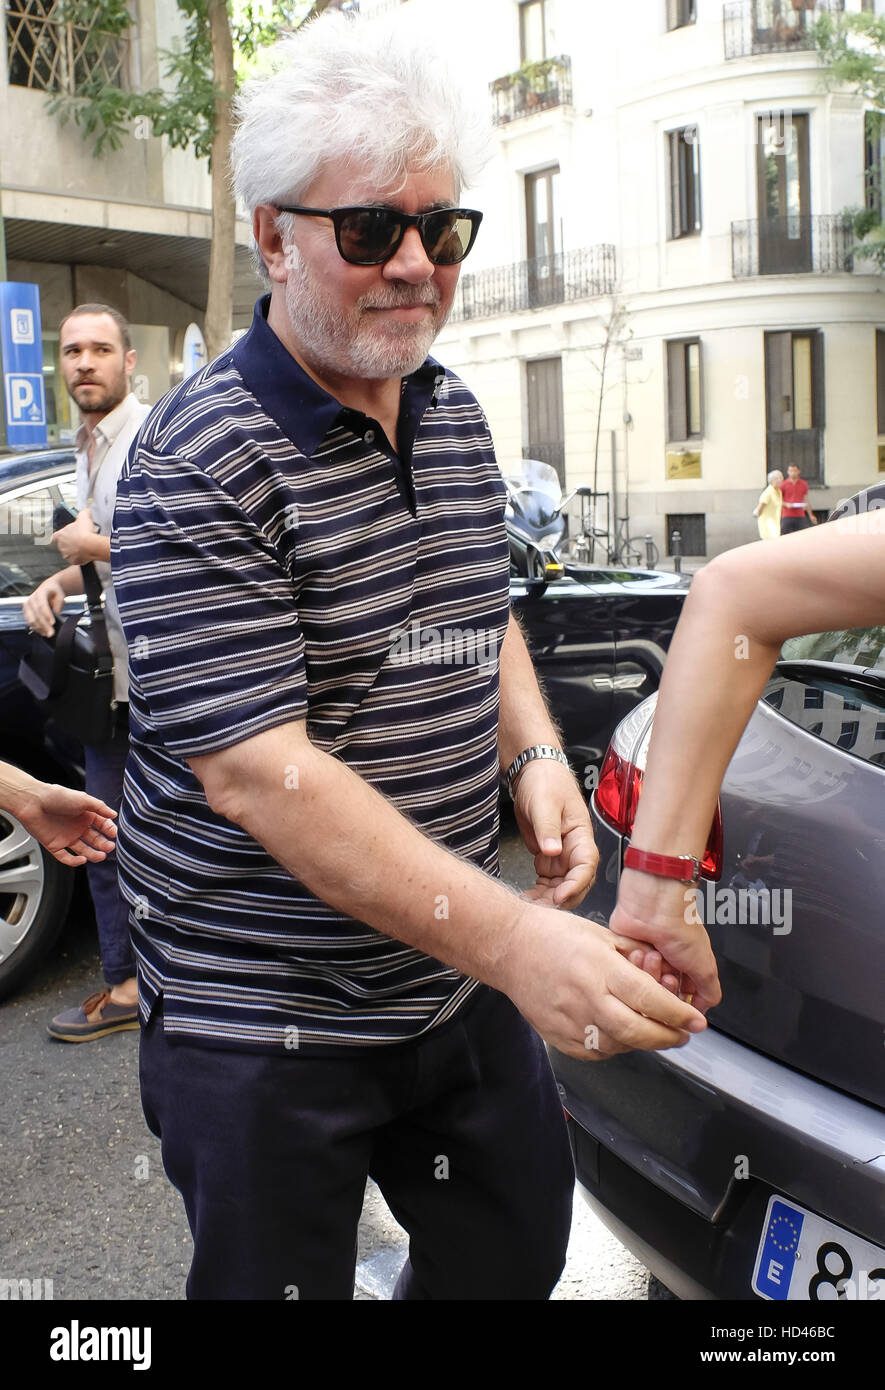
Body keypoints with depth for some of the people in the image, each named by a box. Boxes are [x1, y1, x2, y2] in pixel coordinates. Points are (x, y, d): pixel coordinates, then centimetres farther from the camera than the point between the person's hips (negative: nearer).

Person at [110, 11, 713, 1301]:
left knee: (519, 1247, 21)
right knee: (284, 1277, 11)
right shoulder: (200, 464, -20)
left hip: (453, 981, 7)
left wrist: (535, 755, -2)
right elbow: (257, 771, -28)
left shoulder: (457, 419, 5)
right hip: (264, 1022, -7)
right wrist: (508, 939, -35)